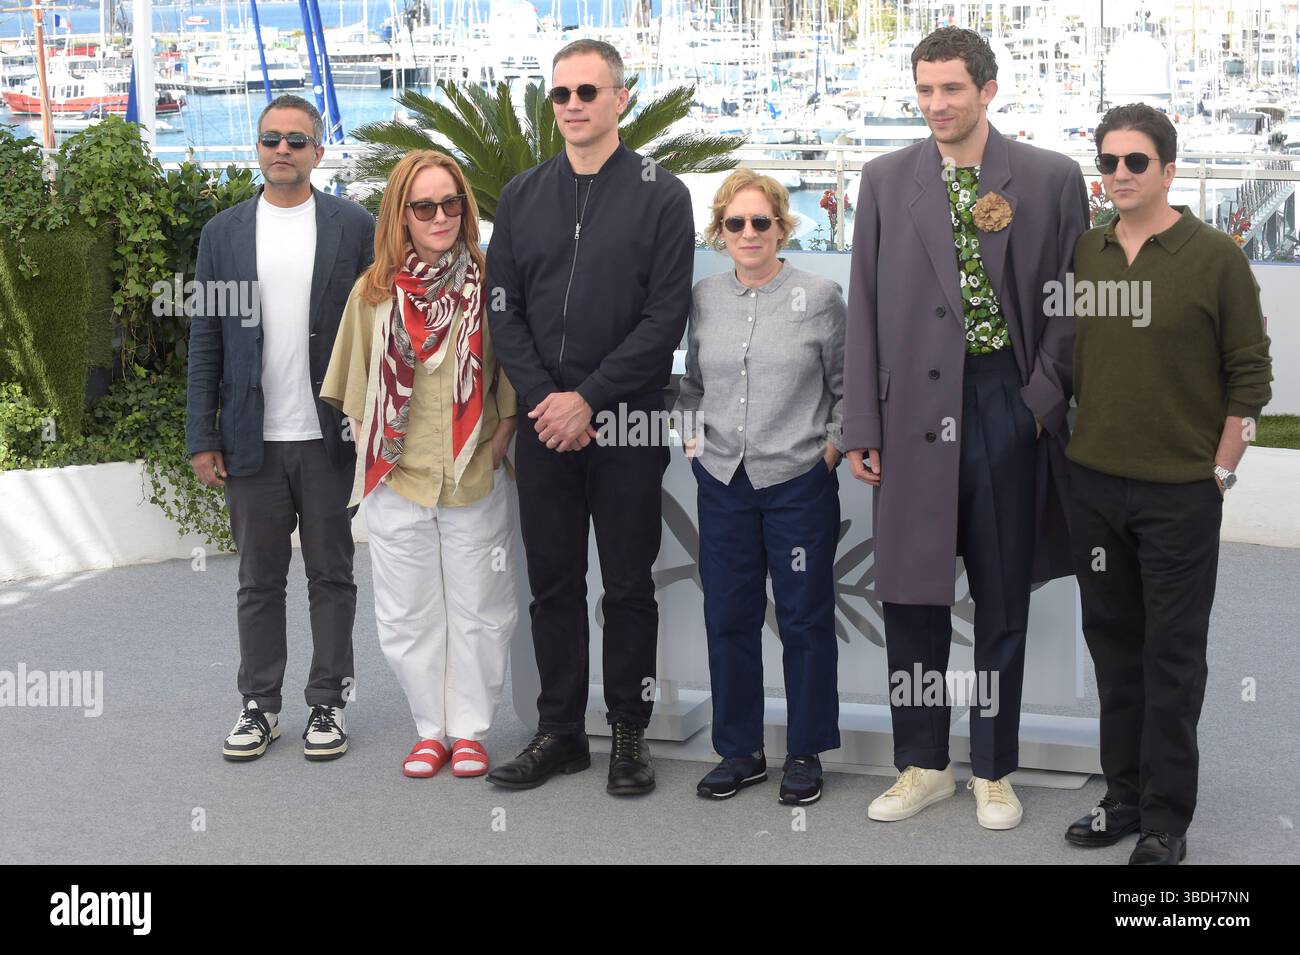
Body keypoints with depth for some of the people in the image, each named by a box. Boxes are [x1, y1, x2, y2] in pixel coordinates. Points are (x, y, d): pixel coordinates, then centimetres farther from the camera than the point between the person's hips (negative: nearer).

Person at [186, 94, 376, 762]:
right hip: (253, 438, 2)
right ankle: (259, 705, 19)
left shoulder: (354, 227, 2)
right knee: (259, 580, 9)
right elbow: (205, 340, 7)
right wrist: (202, 437, 2)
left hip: (330, 437, -1)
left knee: (332, 576, 7)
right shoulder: (223, 232, 7)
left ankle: (328, 702, 17)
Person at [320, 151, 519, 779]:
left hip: (475, 483, -1)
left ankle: (470, 729, 21)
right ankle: (431, 728, 23)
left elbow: (512, 375, 4)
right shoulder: (374, 291, 2)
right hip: (397, 483, 1)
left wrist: (496, 446, -4)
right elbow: (355, 387, 11)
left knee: (478, 610, 7)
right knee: (407, 614, 8)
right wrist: (375, 455, 3)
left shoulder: (488, 283, -3)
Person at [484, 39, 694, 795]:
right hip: (545, 422, 3)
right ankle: (560, 731, 19)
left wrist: (587, 398, -13)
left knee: (628, 585, 5)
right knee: (553, 583, 9)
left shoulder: (662, 195, -2)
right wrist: (544, 399, -7)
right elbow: (503, 308, 7)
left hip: (627, 423, -3)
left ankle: (630, 732, 16)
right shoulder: (522, 195, 10)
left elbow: (666, 317, -8)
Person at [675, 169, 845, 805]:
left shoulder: (819, 295, -3)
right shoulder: (704, 298, 6)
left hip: (799, 481, -3)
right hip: (723, 482, 3)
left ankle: (805, 752, 17)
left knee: (805, 618, 4)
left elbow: (847, 387, 4)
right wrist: (692, 435, 5)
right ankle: (739, 750, 20)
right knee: (728, 617, 7)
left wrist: (834, 444, -5)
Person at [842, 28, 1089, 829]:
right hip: (915, 409, 1)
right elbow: (865, 307, 5)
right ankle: (923, 765, 22)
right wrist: (863, 424, 1)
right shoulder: (886, 180, 5)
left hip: (1007, 406, -1)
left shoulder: (1052, 178, 1)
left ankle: (994, 770, 21)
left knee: (1003, 598, 8)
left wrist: (1045, 395, -8)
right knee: (911, 594, 7)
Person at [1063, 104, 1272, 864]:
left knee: (1172, 655, 2)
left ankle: (1167, 818, 11)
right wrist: (1075, 447, 8)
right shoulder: (1083, 253, 5)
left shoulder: (1215, 257, -7)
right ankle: (1125, 795, 25)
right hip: (1094, 485, 5)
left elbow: (1250, 373, -5)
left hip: (1180, 490, -4)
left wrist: (1222, 470, -7)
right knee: (1113, 644, 13)